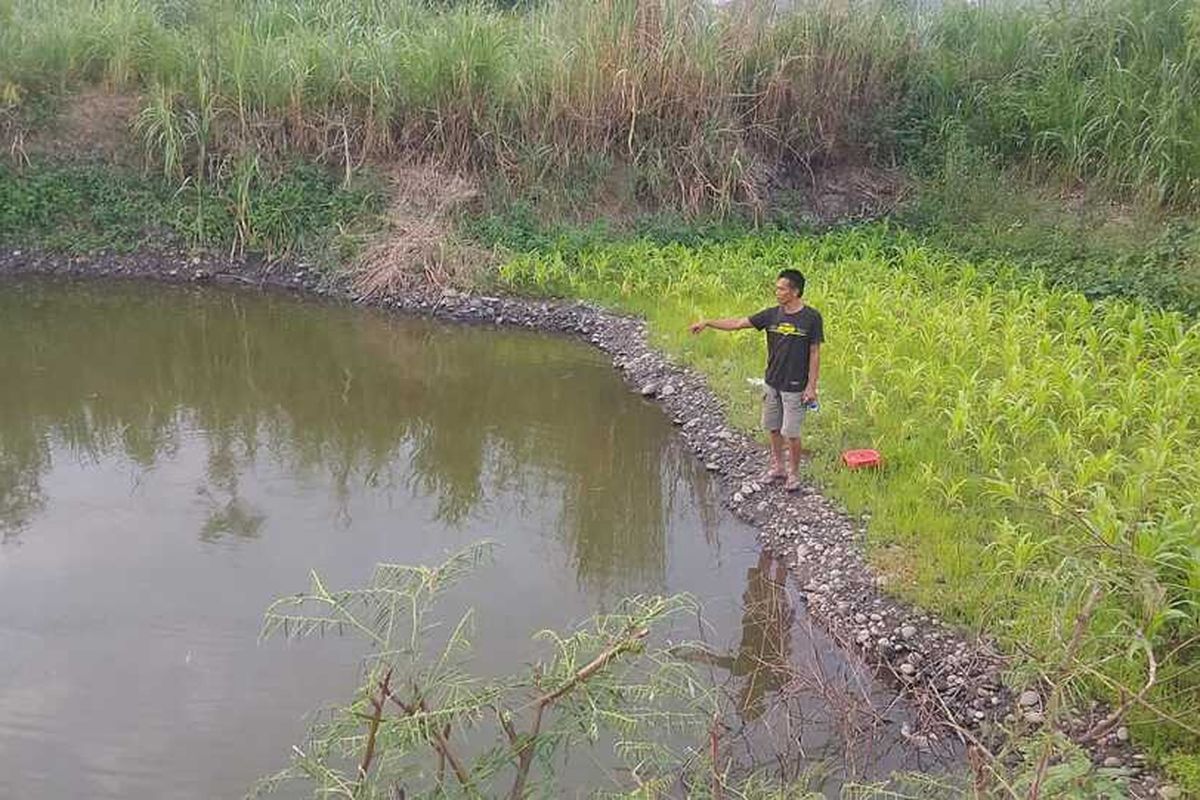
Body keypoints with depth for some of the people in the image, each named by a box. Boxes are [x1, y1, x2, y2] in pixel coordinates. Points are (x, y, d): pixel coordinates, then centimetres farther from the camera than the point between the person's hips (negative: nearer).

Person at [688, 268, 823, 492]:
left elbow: (814, 354, -8)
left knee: (791, 433, 0)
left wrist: (811, 386, -10)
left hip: (795, 387, -5)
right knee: (773, 428, 15)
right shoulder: (772, 314, 0)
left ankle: (793, 474, 18)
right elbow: (738, 323, 2)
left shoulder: (811, 318, -11)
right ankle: (777, 467, 32)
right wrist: (707, 322, -4)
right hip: (771, 383, 5)